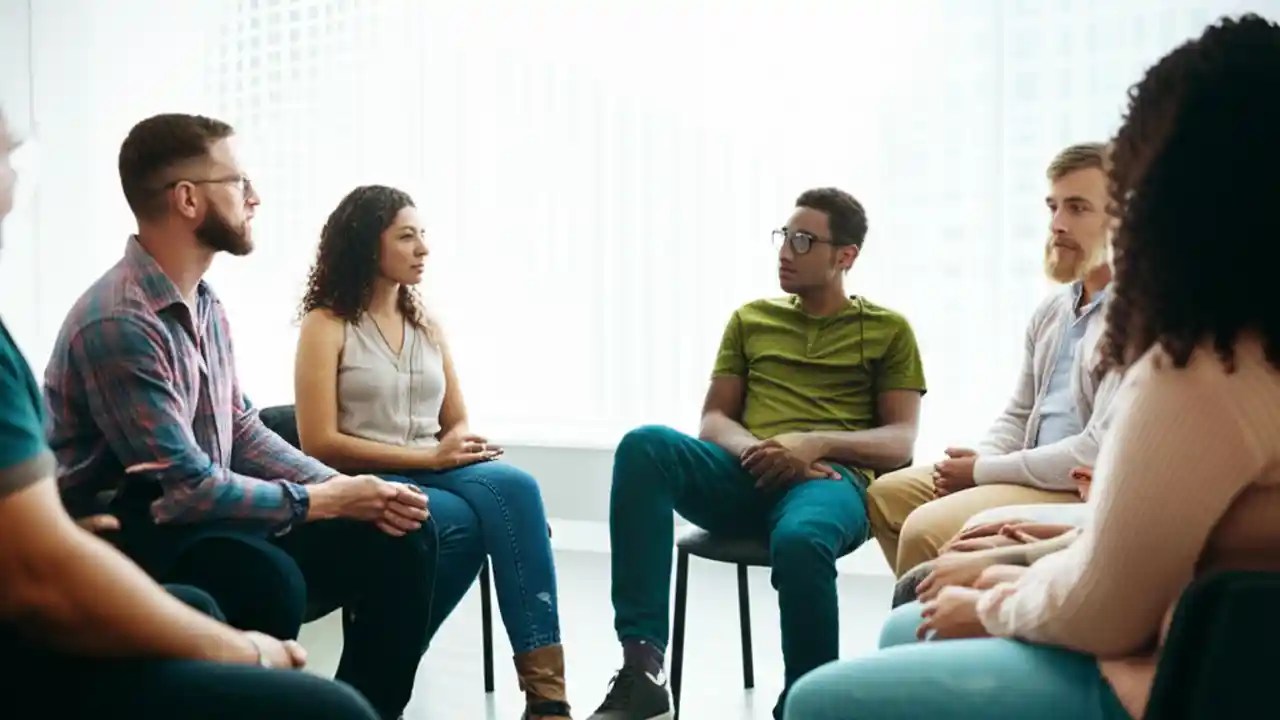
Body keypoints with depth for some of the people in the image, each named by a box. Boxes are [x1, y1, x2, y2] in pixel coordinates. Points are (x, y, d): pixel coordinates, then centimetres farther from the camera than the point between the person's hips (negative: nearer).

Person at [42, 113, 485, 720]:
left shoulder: (203, 303, 7)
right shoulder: (117, 324, -23)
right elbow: (187, 488, -25)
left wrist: (346, 488, -2)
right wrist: (325, 500, -14)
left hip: (208, 514, 9)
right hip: (132, 538, -9)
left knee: (402, 538, -1)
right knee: (269, 579, -39)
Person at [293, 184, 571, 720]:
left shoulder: (426, 325, 17)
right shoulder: (326, 325, 0)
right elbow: (320, 444, -9)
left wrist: (458, 448, -9)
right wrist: (428, 458, -13)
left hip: (436, 473, 5)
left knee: (513, 485, -29)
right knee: (461, 521, -35)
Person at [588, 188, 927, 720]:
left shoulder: (888, 329, 15)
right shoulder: (750, 319, 22)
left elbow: (901, 440, 6)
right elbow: (713, 422, 16)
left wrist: (815, 443, -13)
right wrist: (758, 449, -9)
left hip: (831, 479, -3)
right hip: (747, 475, 3)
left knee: (799, 540, -41)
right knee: (645, 445, -29)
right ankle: (642, 667, -34)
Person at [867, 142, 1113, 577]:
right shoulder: (1051, 311, 14)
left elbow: (1100, 453, -24)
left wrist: (984, 471, -14)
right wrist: (979, 461, -3)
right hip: (1035, 473, 10)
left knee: (926, 529, -24)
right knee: (887, 492, 10)